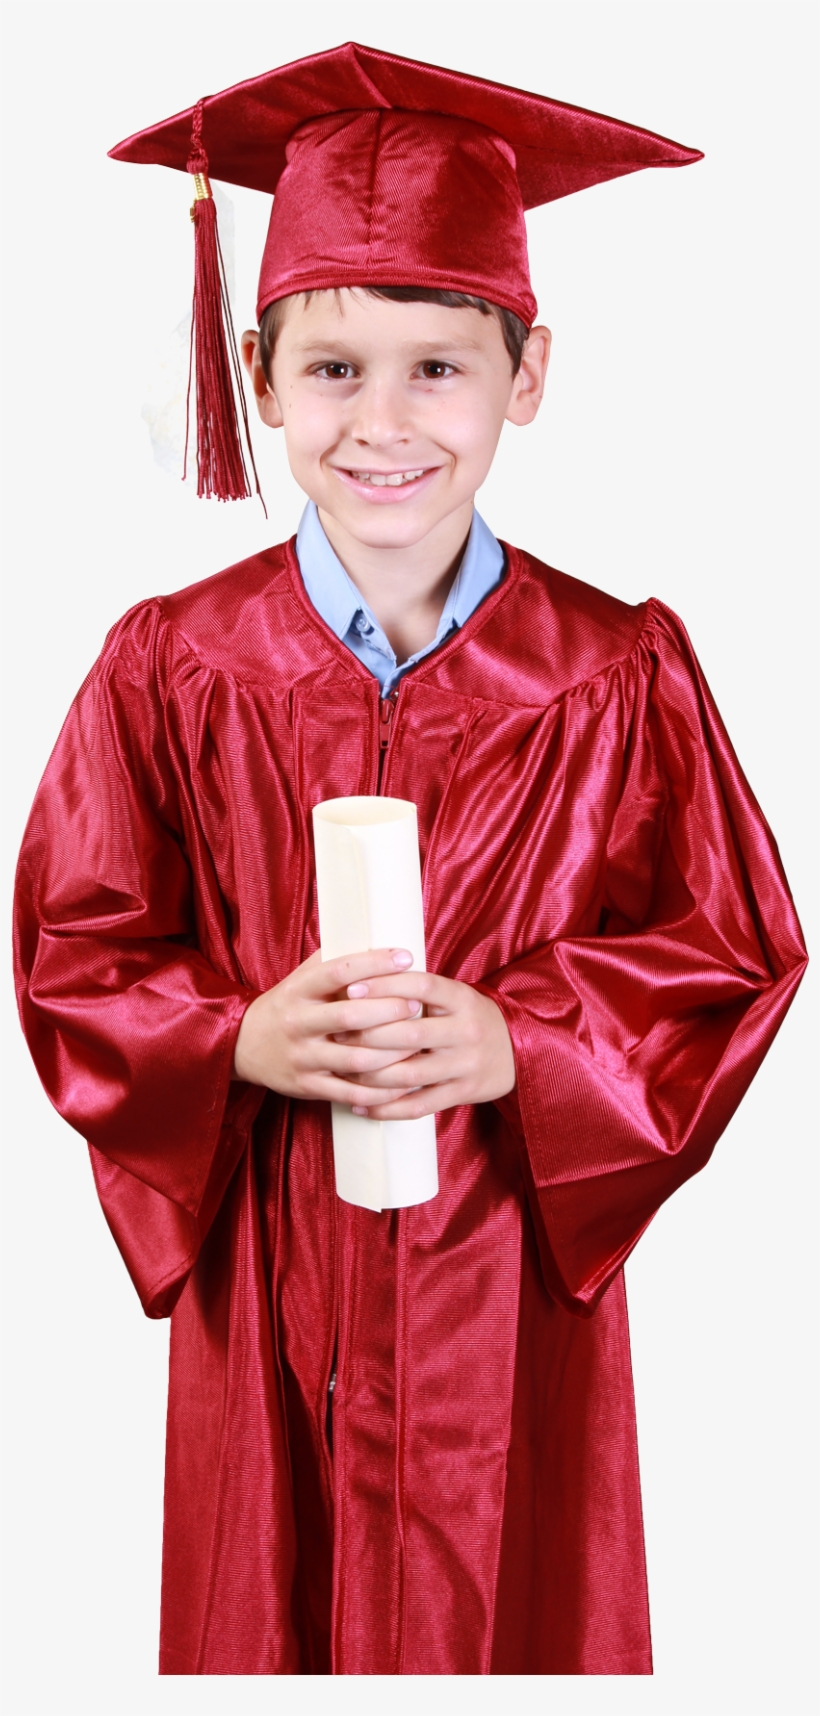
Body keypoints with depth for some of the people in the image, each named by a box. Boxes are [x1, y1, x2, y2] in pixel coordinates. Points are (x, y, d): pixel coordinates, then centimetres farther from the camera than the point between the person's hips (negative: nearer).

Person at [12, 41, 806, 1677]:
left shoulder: (616, 677, -7)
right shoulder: (173, 668, -5)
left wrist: (519, 1044, -18)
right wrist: (243, 1039, -19)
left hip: (511, 1269, 0)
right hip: (264, 1286, 1)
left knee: (507, 1621, 15)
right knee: (266, 1612, 17)